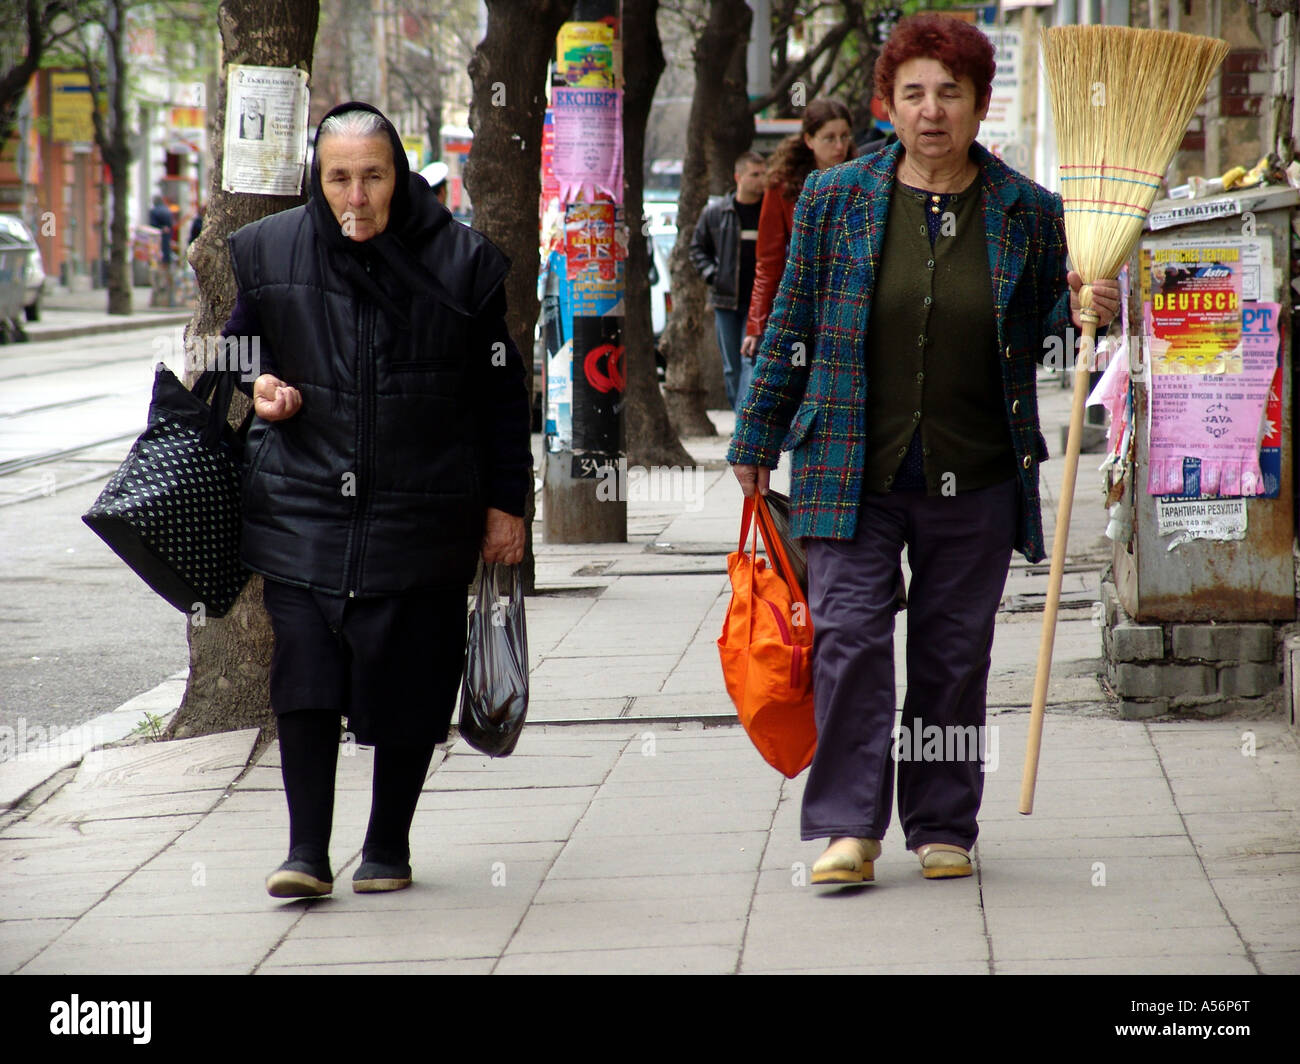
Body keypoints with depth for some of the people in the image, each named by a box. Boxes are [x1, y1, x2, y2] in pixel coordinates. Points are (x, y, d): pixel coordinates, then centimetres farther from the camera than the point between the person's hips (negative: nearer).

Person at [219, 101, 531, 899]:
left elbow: (501, 393, 4)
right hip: (303, 505, 1)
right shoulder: (270, 254, 3)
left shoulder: (458, 261, -2)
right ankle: (307, 852, -3)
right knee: (304, 678, -8)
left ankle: (388, 848, 19)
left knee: (408, 684, 4)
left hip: (422, 512, -1)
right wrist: (259, 386, -2)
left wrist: (506, 502, 4)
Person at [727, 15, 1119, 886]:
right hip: (854, 471, -1)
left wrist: (1083, 312, -8)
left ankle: (944, 828, 18)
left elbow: (1039, 335, 14)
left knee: (955, 652, 7)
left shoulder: (1027, 214, 3)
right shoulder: (834, 200, 2)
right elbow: (793, 326, 9)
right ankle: (848, 827, -4)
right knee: (848, 636, -8)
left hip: (976, 478, 1)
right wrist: (758, 439, 11)